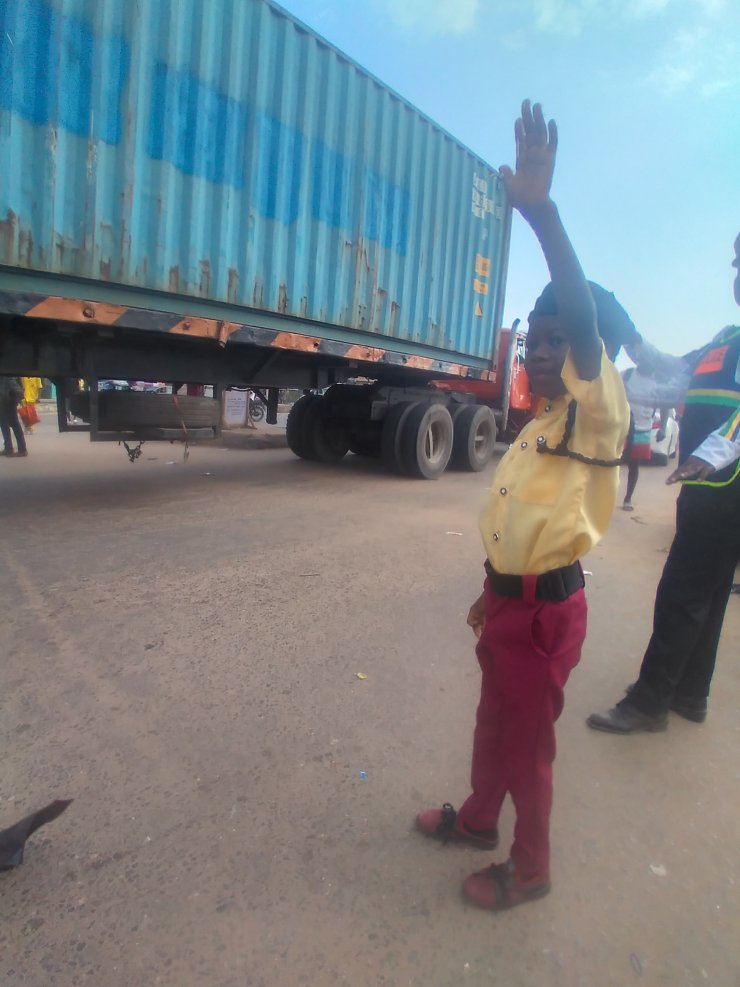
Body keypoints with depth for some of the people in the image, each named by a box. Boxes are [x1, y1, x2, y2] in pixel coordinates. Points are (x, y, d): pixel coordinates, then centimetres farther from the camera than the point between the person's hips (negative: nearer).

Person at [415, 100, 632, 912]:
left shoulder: (600, 411, -16)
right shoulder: (540, 424, 10)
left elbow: (585, 316, -35)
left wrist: (541, 212, -45)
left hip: (546, 608, -8)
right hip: (506, 596, 8)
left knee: (527, 741, 10)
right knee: (494, 718, 25)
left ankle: (529, 869, 34)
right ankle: (479, 818, 48)